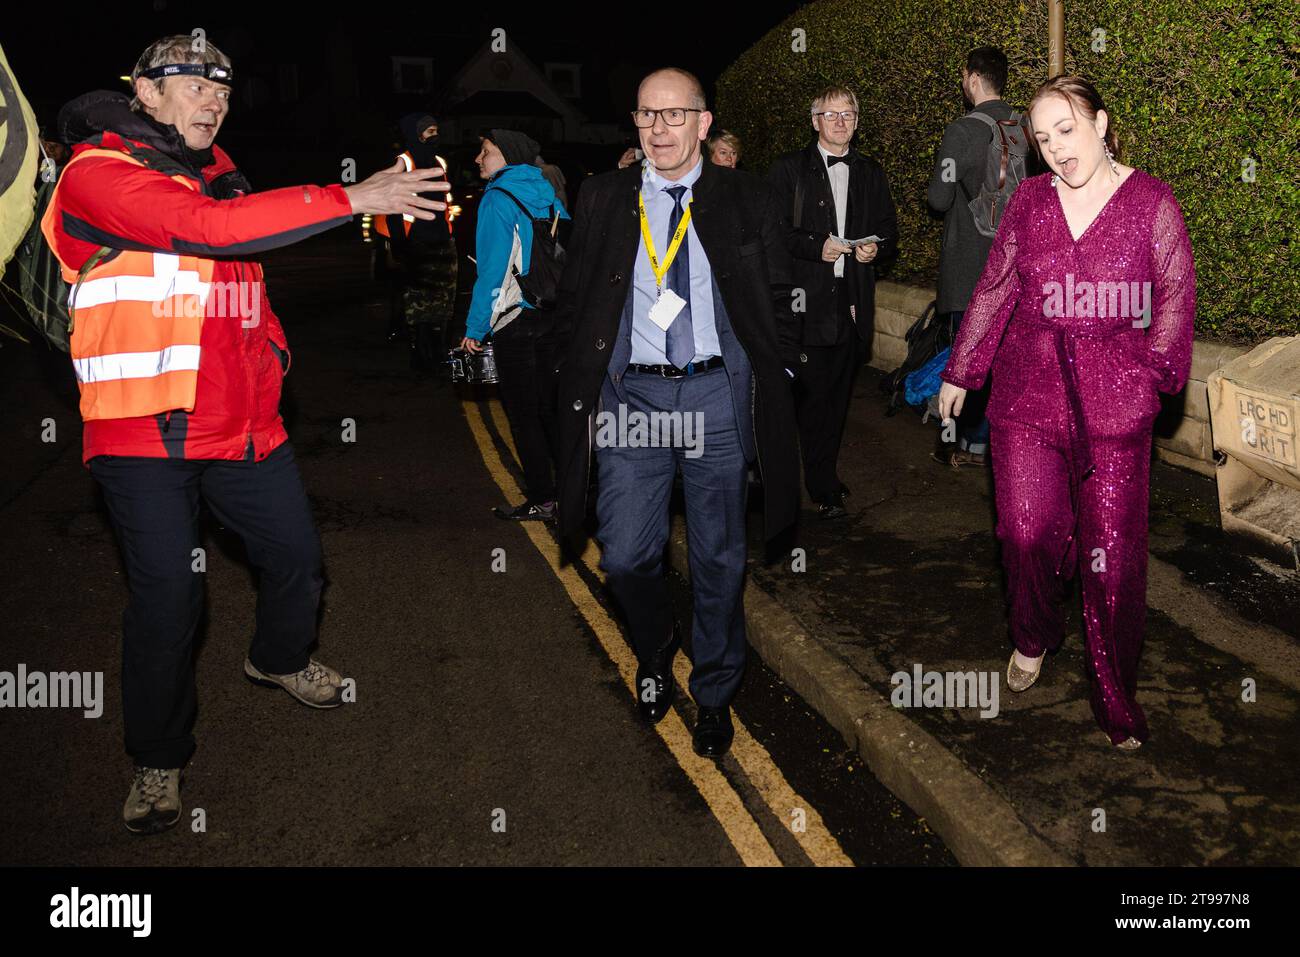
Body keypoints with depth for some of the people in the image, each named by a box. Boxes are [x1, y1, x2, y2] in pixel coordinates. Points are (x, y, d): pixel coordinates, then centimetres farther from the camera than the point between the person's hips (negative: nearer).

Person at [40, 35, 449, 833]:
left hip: (241, 421, 7)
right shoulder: (98, 174, -9)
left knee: (298, 553, 12)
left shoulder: (217, 176, 15)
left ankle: (280, 657, 44)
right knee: (168, 594, -4)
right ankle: (159, 759, 18)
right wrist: (352, 199, -27)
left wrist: (271, 352, 8)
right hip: (147, 432, -6)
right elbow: (209, 229, -24)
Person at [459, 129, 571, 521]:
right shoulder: (547, 196, 10)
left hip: (515, 322, -7)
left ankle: (541, 500, 7)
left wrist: (475, 327, -11)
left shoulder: (498, 199, -10)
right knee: (549, 407, 14)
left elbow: (492, 269, -15)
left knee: (523, 414, 2)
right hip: (553, 315, 7)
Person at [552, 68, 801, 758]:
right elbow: (573, 303, 10)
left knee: (718, 557, 8)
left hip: (717, 394, 0)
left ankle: (714, 693, 29)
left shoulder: (744, 199, 4)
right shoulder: (602, 199, 6)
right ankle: (655, 651, 34)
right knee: (625, 556, 0)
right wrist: (582, 385, 3)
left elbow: (778, 302, 8)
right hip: (630, 393, 1)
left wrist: (774, 380, 1)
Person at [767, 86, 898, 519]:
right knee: (814, 396, -5)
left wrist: (876, 249, -4)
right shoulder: (789, 169, 3)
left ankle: (824, 474, 23)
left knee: (838, 396, 9)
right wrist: (817, 247, -14)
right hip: (808, 300, -4)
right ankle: (825, 488, 4)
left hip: (853, 301, 4)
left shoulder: (870, 173, 16)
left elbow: (889, 233, 18)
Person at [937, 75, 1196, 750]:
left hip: (1113, 399, -2)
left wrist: (1154, 372, -6)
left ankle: (1116, 697, 18)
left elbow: (1176, 294, 4)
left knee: (1112, 551, 0)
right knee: (1027, 529, -5)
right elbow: (995, 289, 12)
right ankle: (1033, 636, 27)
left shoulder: (1151, 201, 2)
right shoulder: (1028, 200, 8)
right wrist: (962, 372, 13)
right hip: (1028, 391, 2)